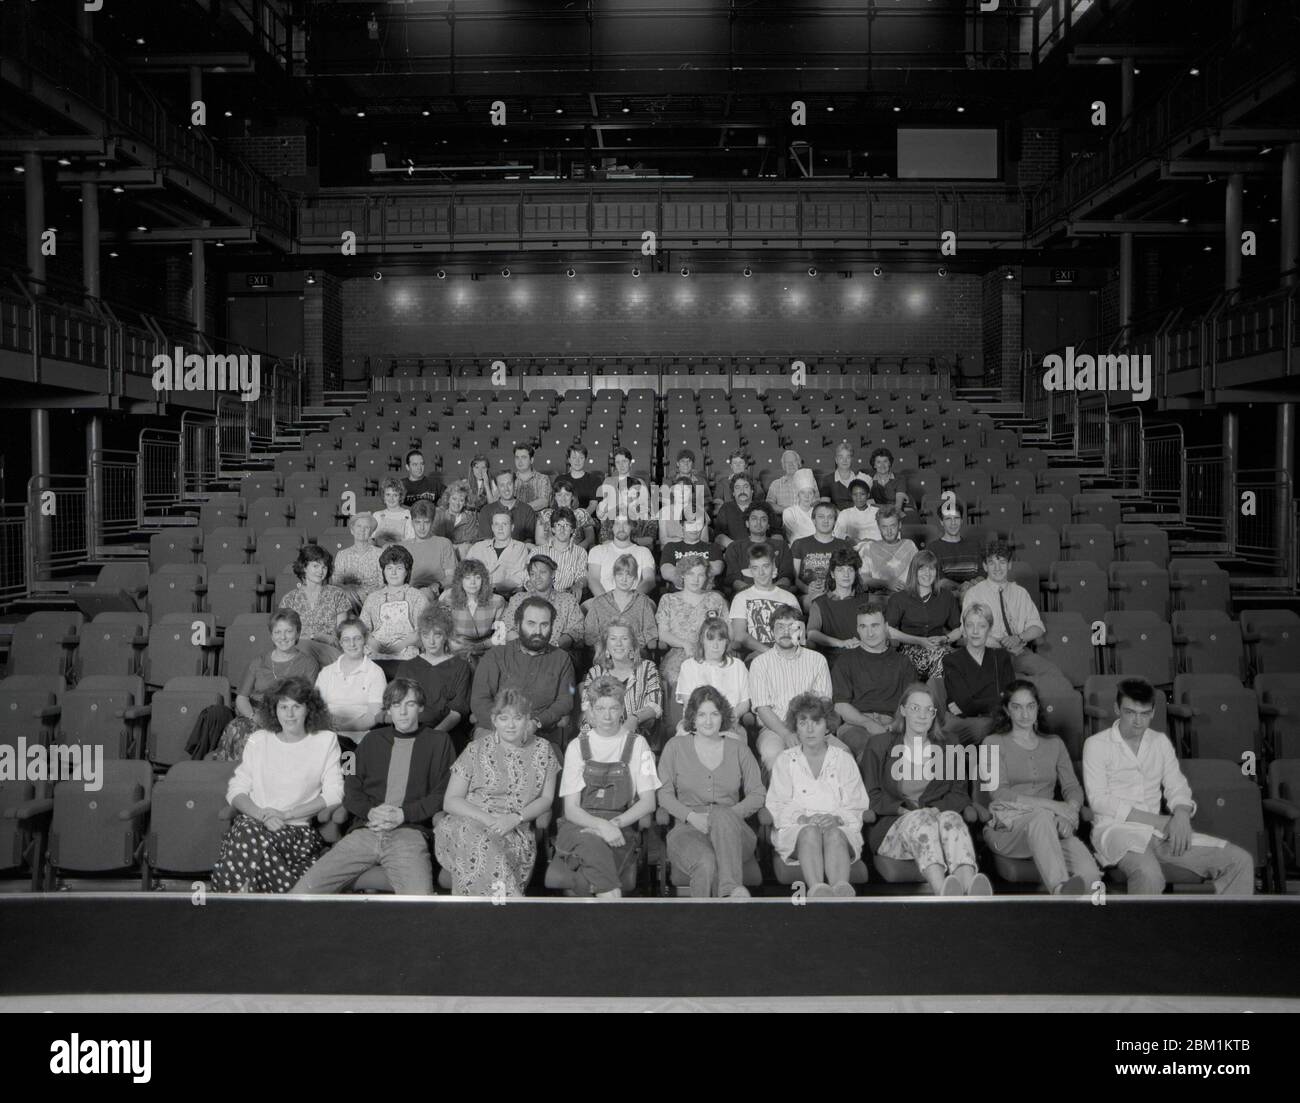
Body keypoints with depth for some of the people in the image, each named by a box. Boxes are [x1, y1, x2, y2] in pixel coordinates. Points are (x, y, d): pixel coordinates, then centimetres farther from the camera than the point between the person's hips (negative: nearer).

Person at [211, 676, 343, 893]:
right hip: (252, 821, 2)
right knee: (246, 829, -35)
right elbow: (236, 790, 10)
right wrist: (260, 814, -10)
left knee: (252, 835, -34)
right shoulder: (258, 740, 15)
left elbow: (333, 795, 0)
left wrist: (286, 814, -9)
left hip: (299, 829, -2)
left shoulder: (326, 741, 8)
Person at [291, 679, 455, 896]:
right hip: (363, 832, 3)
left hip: (409, 832, -3)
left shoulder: (438, 742, 14)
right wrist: (370, 812, -3)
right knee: (303, 890, -14)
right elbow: (350, 790, 17)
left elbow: (443, 794, 6)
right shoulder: (372, 741, 23)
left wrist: (404, 814, -7)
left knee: (419, 895, -32)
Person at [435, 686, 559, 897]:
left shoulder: (543, 750, 12)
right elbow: (450, 801, 3)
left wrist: (516, 818, -11)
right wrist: (487, 819, -14)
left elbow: (546, 799, 9)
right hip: (470, 823, -1)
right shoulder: (476, 751, 6)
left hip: (517, 832, 1)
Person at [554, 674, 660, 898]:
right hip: (580, 827, 0)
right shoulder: (577, 747, 8)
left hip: (620, 831, 0)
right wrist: (600, 825, -19)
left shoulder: (636, 744, 8)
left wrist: (615, 823, -12)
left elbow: (648, 802, 4)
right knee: (593, 845, -35)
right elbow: (571, 809, 1)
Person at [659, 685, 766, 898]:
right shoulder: (676, 747, 13)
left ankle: (730, 888, -49)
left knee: (721, 814, -38)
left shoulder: (738, 749, 17)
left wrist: (730, 813, -7)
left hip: (731, 829, 1)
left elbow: (758, 794, 12)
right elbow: (664, 794, 8)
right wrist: (691, 816, -9)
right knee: (706, 863, -38)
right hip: (688, 828, -1)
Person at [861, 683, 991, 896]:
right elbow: (871, 794, 8)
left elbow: (960, 793, 15)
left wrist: (937, 808, -6)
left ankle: (969, 885, -63)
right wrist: (904, 810, -8)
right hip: (893, 826, -2)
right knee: (921, 819, -36)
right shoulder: (879, 745, 17)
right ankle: (942, 890, -64)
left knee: (951, 818, -34)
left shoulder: (946, 748, 25)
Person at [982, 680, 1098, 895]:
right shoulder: (994, 743, 12)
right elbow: (999, 793, -4)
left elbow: (1073, 787, 13)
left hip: (1050, 824, 4)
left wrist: (1071, 809, -13)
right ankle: (1061, 889, -60)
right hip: (1006, 827, -4)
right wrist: (1053, 806, -15)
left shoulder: (1054, 744, 25)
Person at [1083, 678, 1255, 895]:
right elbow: (1099, 800, -9)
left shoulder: (1160, 742, 16)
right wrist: (1159, 820, -14)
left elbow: (1177, 787, 15)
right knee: (1149, 873, -39)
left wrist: (1182, 814, -10)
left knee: (1241, 861, -9)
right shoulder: (1096, 744, -1)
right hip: (1115, 829, -6)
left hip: (1158, 831, 6)